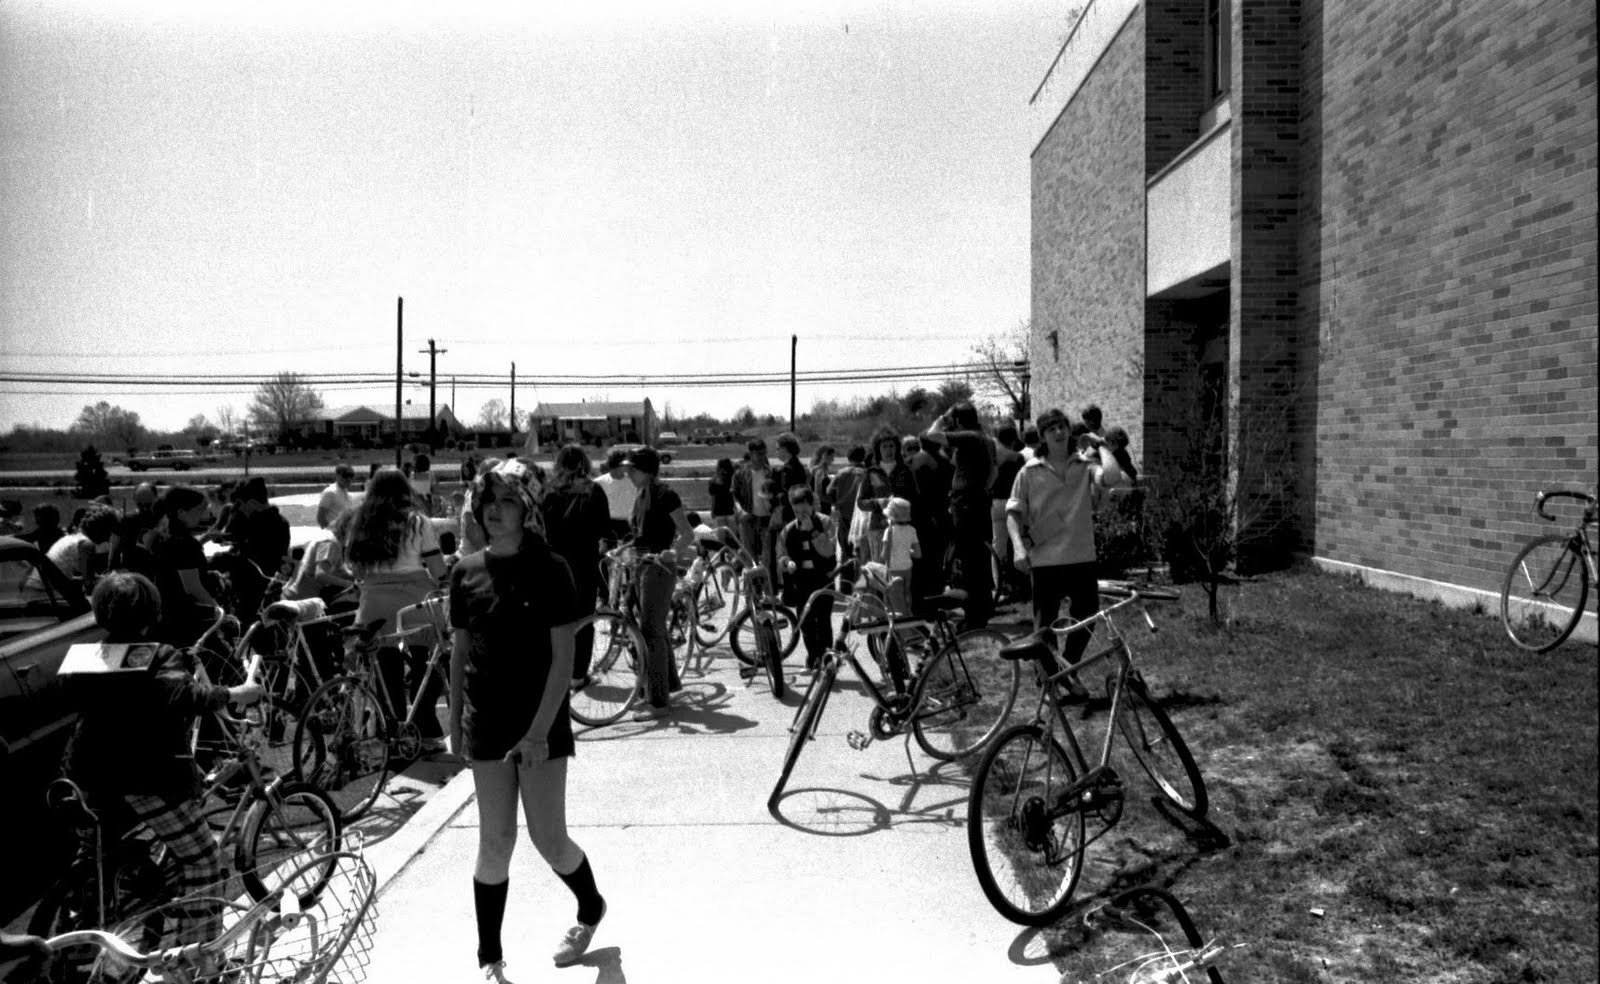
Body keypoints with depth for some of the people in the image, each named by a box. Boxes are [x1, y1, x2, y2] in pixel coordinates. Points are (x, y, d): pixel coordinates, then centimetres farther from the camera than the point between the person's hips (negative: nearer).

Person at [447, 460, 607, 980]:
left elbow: (563, 657, -12)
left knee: (548, 840, 6)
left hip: (541, 726, -3)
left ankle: (591, 907, 36)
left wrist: (540, 729, -17)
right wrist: (454, 723, 10)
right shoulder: (466, 572, 2)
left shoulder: (549, 569, -10)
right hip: (486, 724, 3)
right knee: (495, 844, 8)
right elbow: (459, 651, 10)